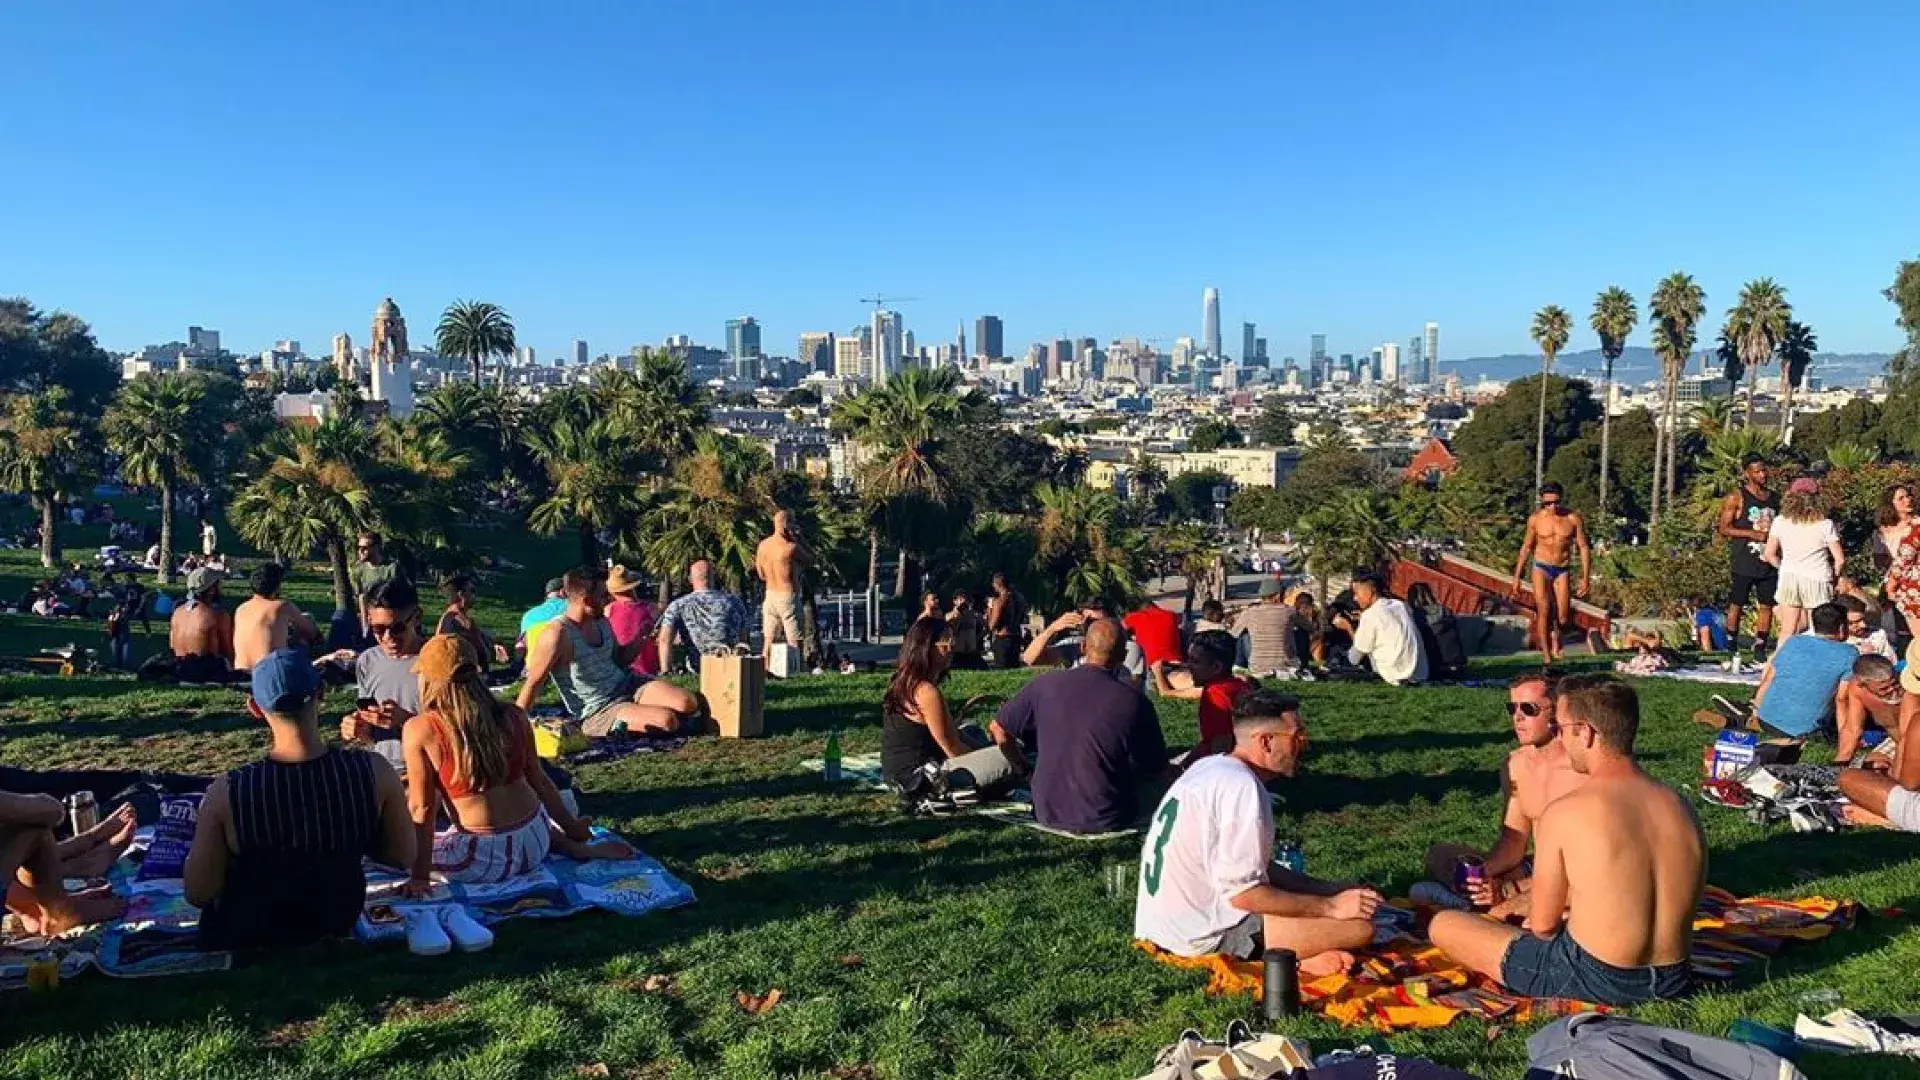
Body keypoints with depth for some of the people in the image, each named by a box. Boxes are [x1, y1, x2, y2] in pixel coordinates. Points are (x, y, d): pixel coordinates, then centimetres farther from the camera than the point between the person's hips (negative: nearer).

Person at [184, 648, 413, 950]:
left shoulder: (226, 793, -29)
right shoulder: (374, 772, -25)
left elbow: (198, 895, -17)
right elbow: (403, 856, -11)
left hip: (243, 943, -1)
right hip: (334, 935, 1)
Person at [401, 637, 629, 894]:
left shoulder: (420, 730, -10)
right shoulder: (512, 716, 0)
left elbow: (422, 808, -10)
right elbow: (540, 781, 8)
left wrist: (419, 877, -4)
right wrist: (572, 827, 21)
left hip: (482, 860, -7)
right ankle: (575, 847, 12)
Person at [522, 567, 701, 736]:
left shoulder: (601, 622, 3)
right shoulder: (558, 634, -21)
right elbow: (533, 683, -16)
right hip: (599, 712, -7)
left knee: (688, 705, -14)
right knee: (667, 721, -28)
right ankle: (625, 725, -3)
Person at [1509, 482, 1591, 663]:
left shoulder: (1574, 519, -6)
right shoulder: (1535, 519, -4)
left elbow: (1584, 548, 0)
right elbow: (1526, 547, 5)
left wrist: (1586, 578, -5)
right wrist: (1516, 577, 5)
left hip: (1562, 570, 1)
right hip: (1541, 567, 0)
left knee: (1563, 619, -2)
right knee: (1544, 610, -14)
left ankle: (1555, 636, 32)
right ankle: (1547, 655, -8)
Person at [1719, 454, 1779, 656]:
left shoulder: (1775, 498, 15)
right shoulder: (1736, 497, -2)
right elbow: (1724, 528, -7)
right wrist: (1753, 534, -16)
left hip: (1768, 562, 5)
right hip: (1744, 562, -5)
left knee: (1767, 605, 4)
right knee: (1737, 604, -1)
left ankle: (1760, 647, 11)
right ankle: (1731, 645, 6)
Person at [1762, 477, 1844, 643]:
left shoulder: (1780, 521, -2)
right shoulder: (1825, 525, -7)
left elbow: (1769, 554, 1)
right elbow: (1840, 559, -7)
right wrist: (1832, 575, 10)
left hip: (1788, 579, 2)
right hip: (1817, 580, -2)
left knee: (1787, 631, 8)